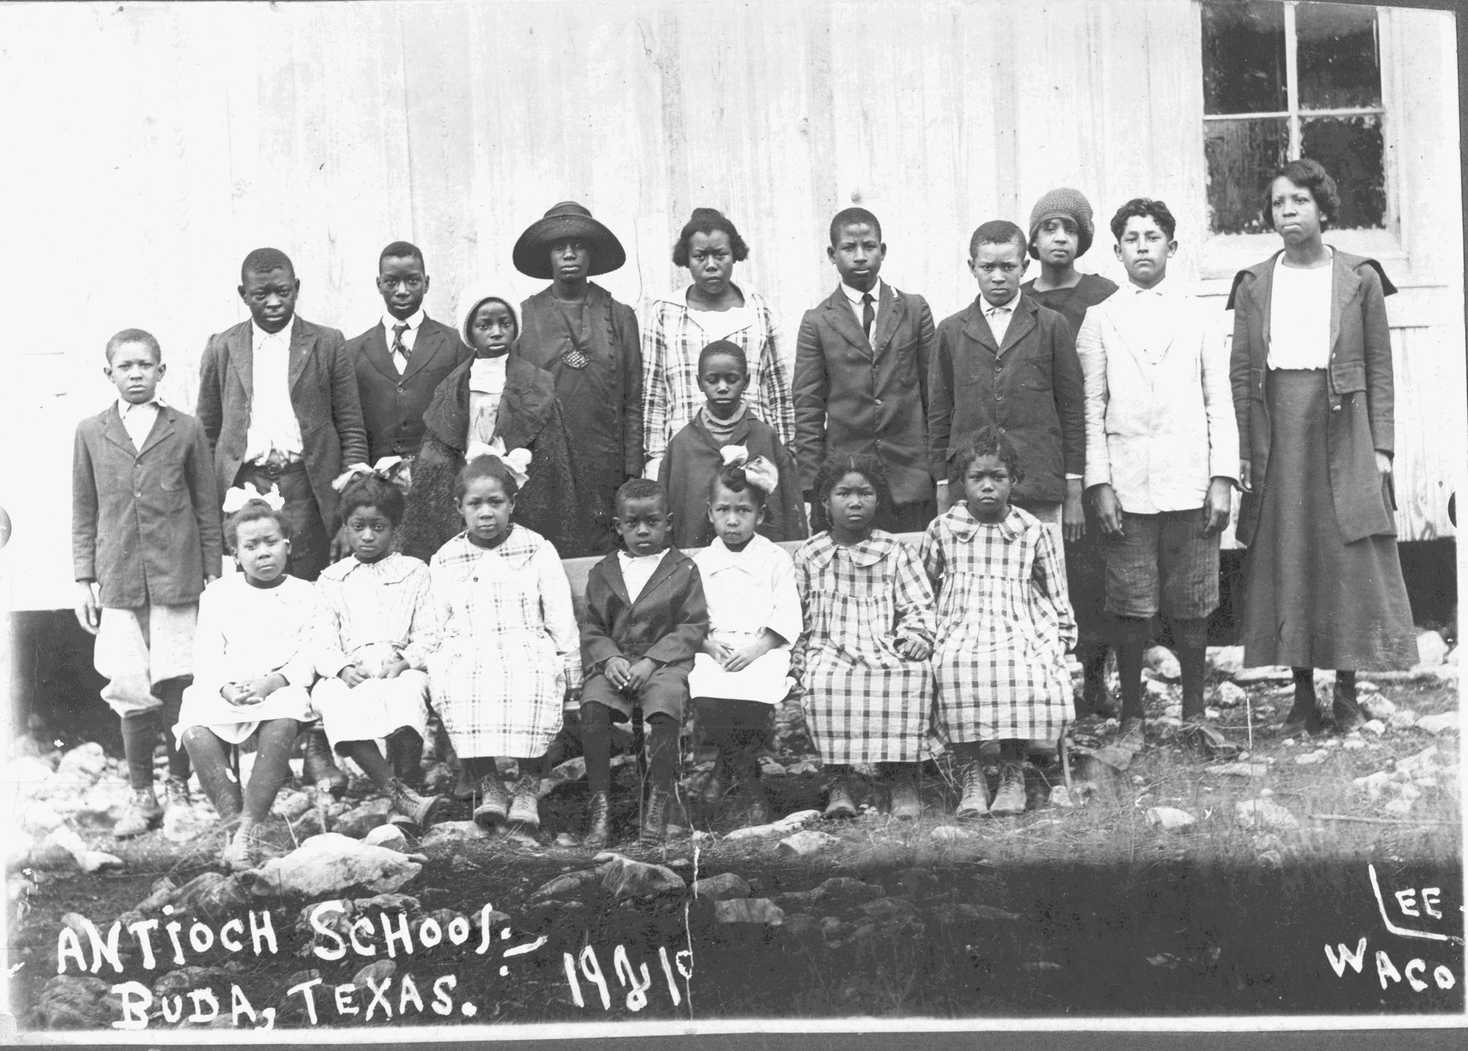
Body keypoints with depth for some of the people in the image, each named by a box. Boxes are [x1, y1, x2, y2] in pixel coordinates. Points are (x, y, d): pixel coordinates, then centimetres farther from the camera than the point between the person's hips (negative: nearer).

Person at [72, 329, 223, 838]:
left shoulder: (187, 429, 5)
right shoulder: (91, 432, 9)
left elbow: (207, 509, 7)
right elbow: (83, 512, 11)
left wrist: (213, 575, 5)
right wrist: (84, 579, 6)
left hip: (177, 579, -1)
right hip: (119, 581, 1)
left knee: (176, 688, -1)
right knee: (131, 692, -1)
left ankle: (178, 787, 17)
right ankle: (140, 795, 12)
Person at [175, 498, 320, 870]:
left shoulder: (304, 595, 13)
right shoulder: (218, 594, 18)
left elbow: (308, 659, 3)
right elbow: (206, 657, 8)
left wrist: (271, 682, -16)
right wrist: (226, 687, -14)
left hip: (282, 689, -2)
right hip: (223, 693, 2)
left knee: (281, 727, -37)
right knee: (195, 732, -30)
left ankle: (251, 826, -31)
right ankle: (234, 823, -25)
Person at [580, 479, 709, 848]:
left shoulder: (683, 569, 7)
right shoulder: (602, 572, 15)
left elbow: (693, 626, 0)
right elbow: (592, 628, 13)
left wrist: (652, 661, -12)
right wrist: (609, 658, -9)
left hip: (665, 662, -2)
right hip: (614, 662, 2)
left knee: (665, 701, -33)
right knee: (592, 703, -28)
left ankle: (660, 799, -19)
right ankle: (599, 802, -20)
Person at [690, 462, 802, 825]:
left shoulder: (775, 560, 8)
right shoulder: (700, 563, 15)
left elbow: (786, 619, 0)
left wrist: (755, 648, -14)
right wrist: (710, 644, -10)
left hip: (763, 651, -2)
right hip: (714, 653, 2)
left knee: (755, 699, -31)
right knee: (708, 702, -28)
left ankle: (725, 767, -1)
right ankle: (750, 785, -4)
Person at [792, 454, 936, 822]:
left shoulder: (894, 552, 11)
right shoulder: (807, 556, 11)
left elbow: (918, 604, 11)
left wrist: (915, 634, -9)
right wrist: (798, 658, 0)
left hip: (884, 648, 0)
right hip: (828, 649, 0)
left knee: (913, 672, -34)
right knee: (824, 681, -37)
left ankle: (903, 780, -28)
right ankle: (839, 781, -26)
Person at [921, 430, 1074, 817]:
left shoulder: (1033, 532, 12)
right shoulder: (942, 529, 12)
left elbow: (1055, 594, 18)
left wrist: (1062, 636, 6)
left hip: (1020, 631, 0)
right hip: (959, 630, 0)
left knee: (1021, 669, -35)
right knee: (954, 666, -35)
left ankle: (1013, 774, -18)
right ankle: (970, 774, -24)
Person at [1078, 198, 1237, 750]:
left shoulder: (1199, 316, 10)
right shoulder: (1099, 319, 8)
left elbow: (1220, 401, 8)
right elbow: (1092, 407, 4)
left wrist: (1222, 479, -1)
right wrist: (1099, 482, -4)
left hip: (1190, 484, 1)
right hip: (1126, 486, 0)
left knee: (1191, 607, 5)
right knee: (1130, 608, 1)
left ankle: (1193, 710, 18)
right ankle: (1132, 716, 12)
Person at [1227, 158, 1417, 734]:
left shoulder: (1360, 277, 4)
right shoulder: (1254, 283, 8)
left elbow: (1379, 368, 4)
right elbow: (1241, 372, 7)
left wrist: (1381, 445, -3)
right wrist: (1243, 449, 0)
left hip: (1342, 432, -1)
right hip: (1276, 431, 1)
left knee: (1350, 560, -1)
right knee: (1285, 562, 3)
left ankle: (1346, 697, 10)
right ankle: (1302, 694, 13)